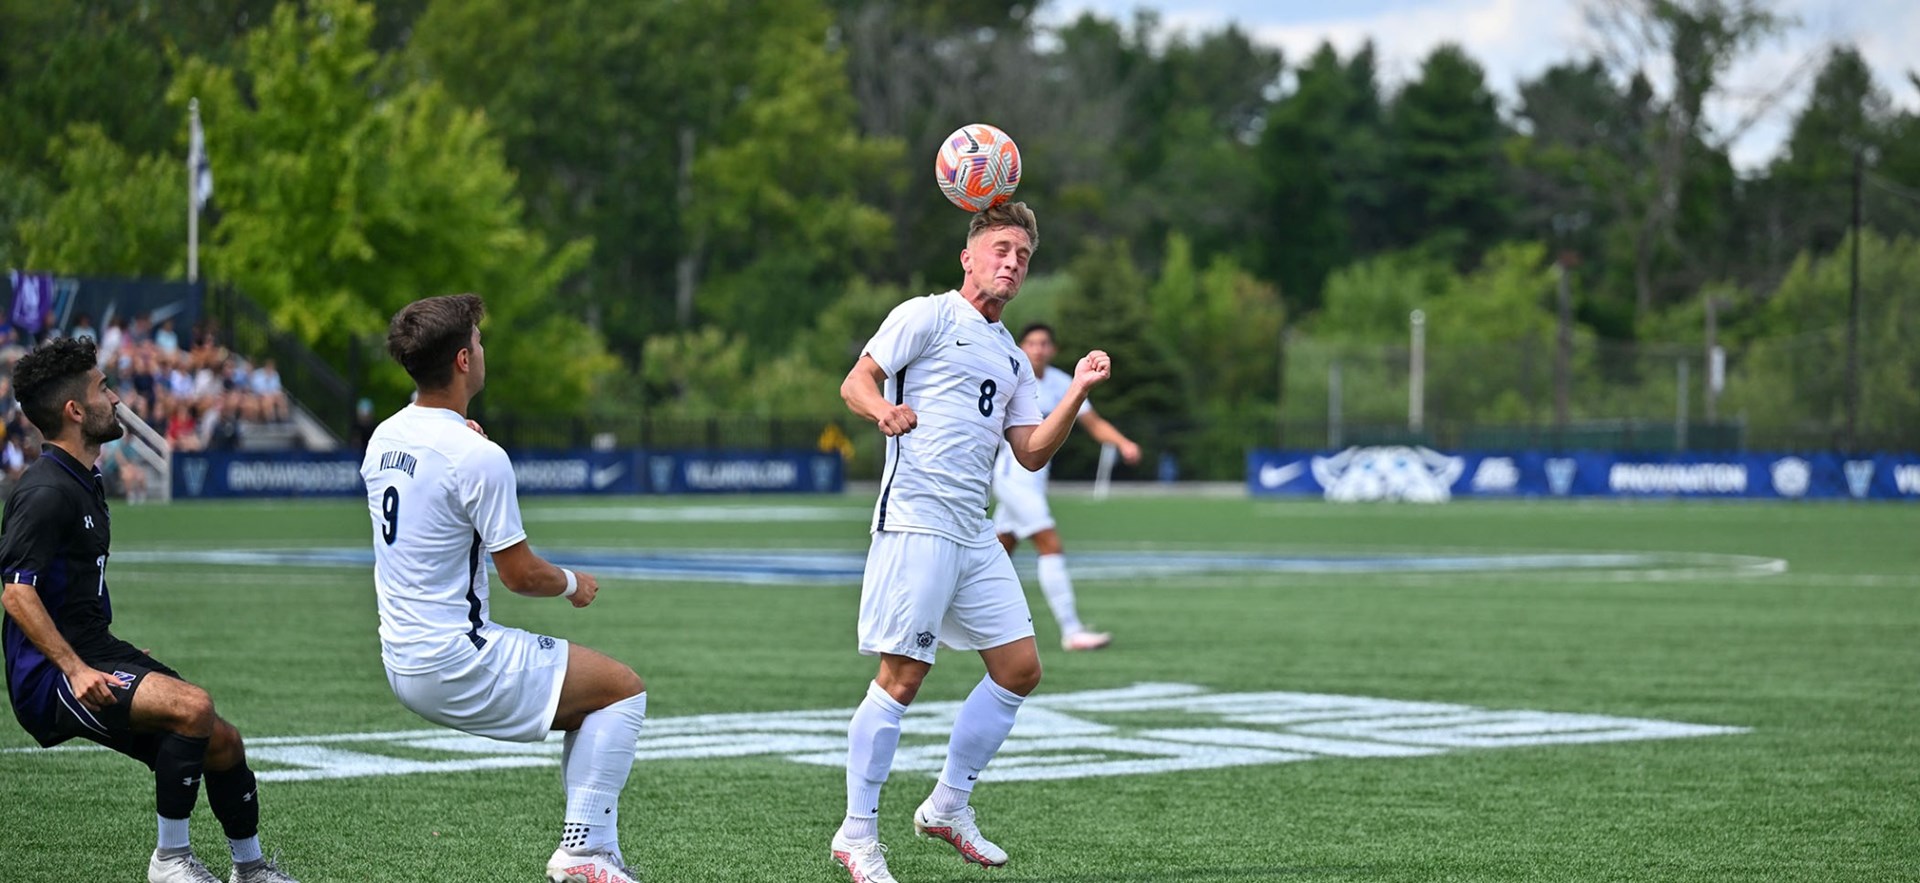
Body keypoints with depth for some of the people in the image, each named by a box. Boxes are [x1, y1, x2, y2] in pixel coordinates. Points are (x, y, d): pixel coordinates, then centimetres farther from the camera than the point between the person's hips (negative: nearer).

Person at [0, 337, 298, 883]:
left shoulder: (83, 483, 16)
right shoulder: (47, 491, -17)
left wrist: (120, 659, 29)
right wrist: (75, 670, -31)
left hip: (95, 654, 10)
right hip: (50, 675, -10)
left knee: (222, 741, 7)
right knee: (192, 706, -29)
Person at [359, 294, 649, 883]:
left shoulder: (383, 437, 6)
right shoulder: (478, 457, -20)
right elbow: (521, 574, -14)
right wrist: (573, 585, 6)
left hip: (402, 665, 9)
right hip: (459, 665, -9)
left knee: (589, 700, 22)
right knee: (624, 690, 1)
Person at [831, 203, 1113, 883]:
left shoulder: (1012, 356, 22)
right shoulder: (926, 316, 0)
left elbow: (1031, 452, 17)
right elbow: (855, 381, -6)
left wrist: (1077, 392, 5)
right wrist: (882, 409, -27)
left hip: (973, 533, 8)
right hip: (916, 521, -8)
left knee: (1020, 667, 7)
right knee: (902, 676, -10)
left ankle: (948, 806, 20)